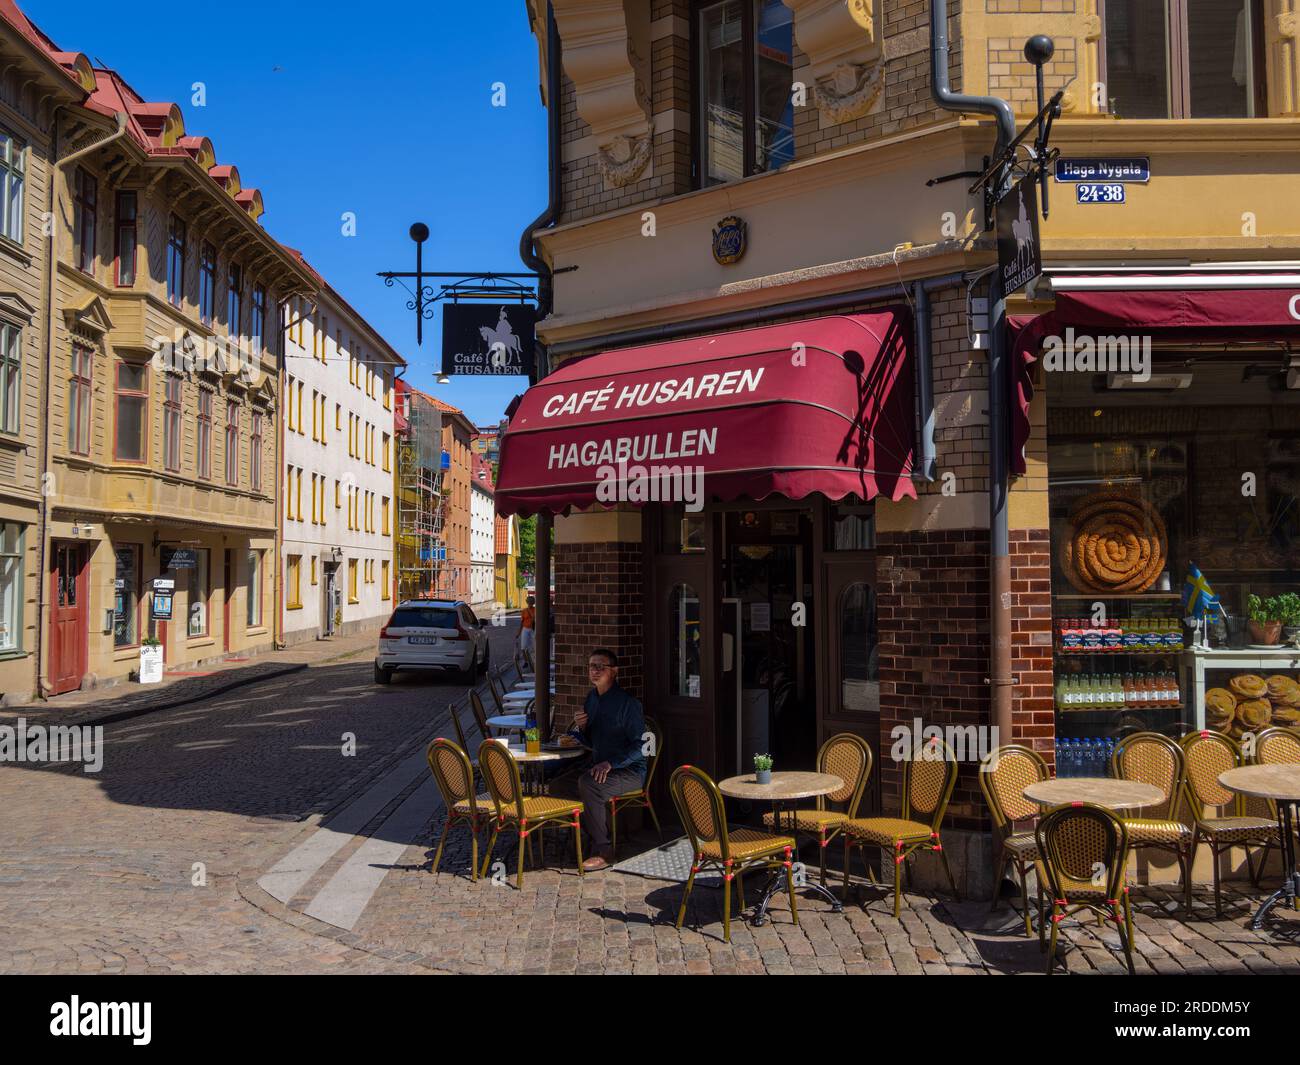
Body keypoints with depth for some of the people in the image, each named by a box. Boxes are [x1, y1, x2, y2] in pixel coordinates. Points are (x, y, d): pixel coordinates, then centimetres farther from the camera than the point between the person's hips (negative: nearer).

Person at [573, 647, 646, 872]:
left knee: (588, 784, -31)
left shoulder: (628, 704, -14)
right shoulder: (592, 698, 10)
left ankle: (603, 852, -20)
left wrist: (610, 763, -28)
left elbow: (639, 745, -17)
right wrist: (580, 727, -5)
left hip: (629, 770, -7)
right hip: (600, 765, 7)